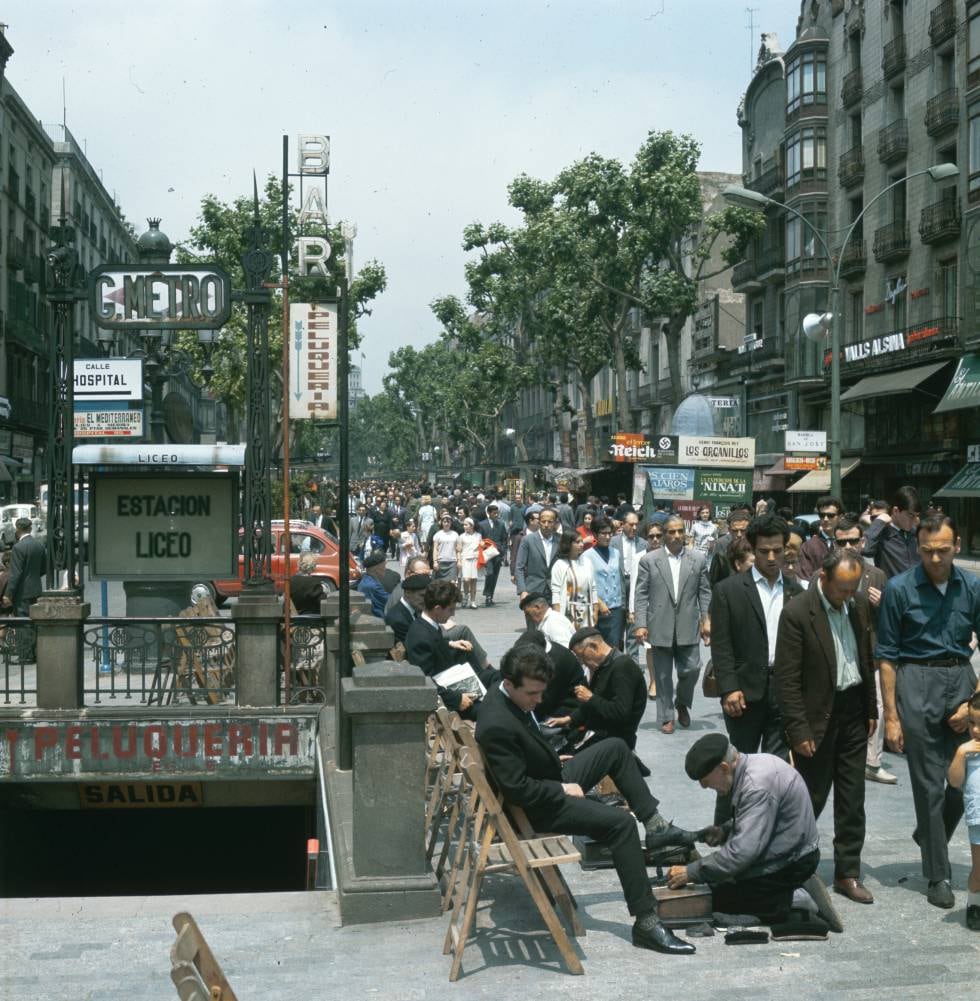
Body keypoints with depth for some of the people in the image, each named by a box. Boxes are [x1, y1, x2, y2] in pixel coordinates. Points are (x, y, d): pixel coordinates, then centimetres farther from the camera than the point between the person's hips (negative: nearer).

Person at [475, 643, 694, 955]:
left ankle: (654, 824, 24)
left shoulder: (508, 696, -4)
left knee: (616, 748, 15)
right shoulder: (497, 726, -33)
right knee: (621, 823, -20)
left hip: (552, 780, 10)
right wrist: (564, 789, -18)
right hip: (538, 808, -10)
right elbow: (518, 790, -29)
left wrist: (556, 759, 10)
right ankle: (645, 922, -16)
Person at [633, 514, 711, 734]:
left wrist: (706, 620, 0)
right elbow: (641, 595, 0)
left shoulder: (698, 559, 5)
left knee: (691, 669, -1)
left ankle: (682, 703, 27)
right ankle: (666, 718, 17)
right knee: (663, 675, 5)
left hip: (688, 627, 1)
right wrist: (641, 624, -7)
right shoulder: (648, 560, 1)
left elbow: (704, 592, 7)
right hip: (660, 627, -1)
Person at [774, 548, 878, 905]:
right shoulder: (797, 614, -16)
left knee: (852, 800, 9)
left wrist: (871, 709, 11)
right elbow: (786, 679, -15)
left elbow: (867, 659, 14)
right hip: (818, 718, -5)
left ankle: (848, 872, 20)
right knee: (812, 797, 4)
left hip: (853, 714, 5)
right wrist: (799, 731, -15)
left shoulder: (860, 605, 2)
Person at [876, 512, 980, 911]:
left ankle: (928, 835, 33)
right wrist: (891, 716, -4)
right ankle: (938, 876, 12)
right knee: (929, 784, 1)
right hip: (917, 683, -3)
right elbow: (887, 656, -2)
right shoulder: (899, 589, -4)